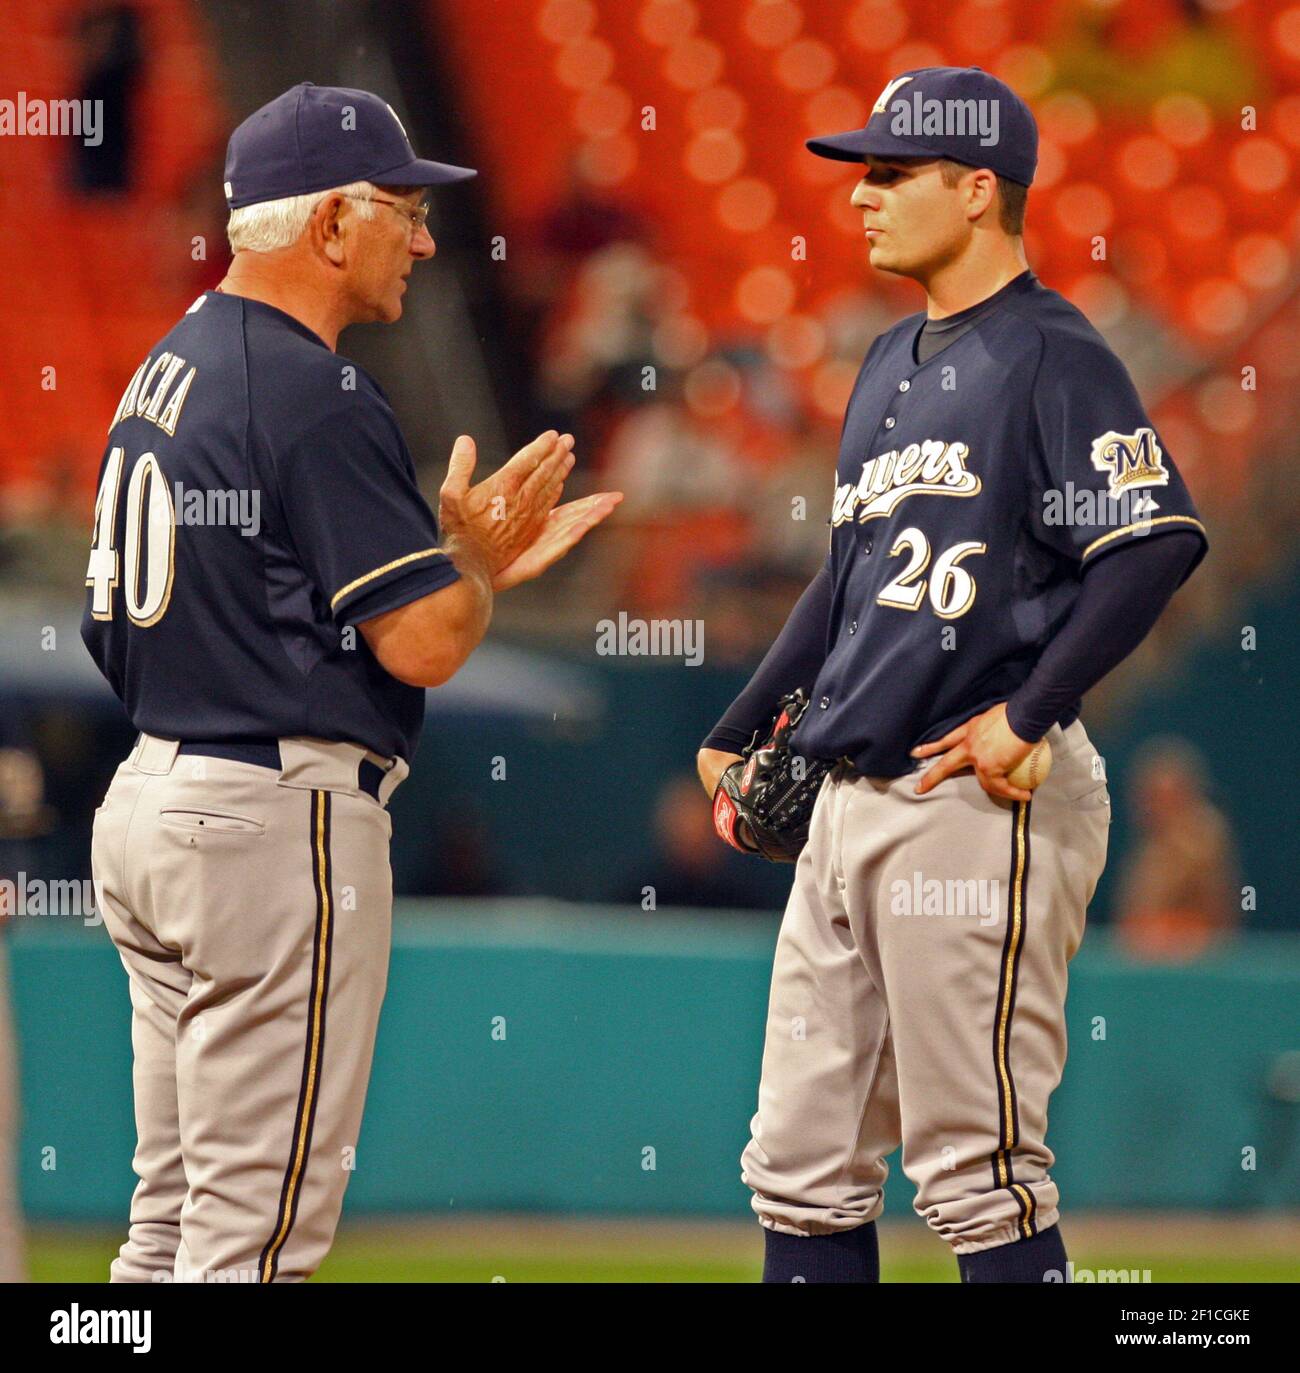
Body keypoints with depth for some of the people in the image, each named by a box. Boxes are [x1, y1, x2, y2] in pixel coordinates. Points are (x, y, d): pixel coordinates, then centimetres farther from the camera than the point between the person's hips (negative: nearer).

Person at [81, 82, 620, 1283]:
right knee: (257, 1230, -6)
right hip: (278, 821, -10)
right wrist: (479, 552, 3)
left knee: (175, 1216, 14)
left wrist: (474, 555, 17)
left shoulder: (167, 372, 15)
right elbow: (424, 643, -18)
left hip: (148, 799, 10)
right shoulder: (313, 395, -15)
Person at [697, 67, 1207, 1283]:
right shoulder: (891, 364, 19)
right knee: (802, 1165, 10)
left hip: (978, 806, -9)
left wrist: (1026, 714, -22)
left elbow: (1158, 541, -21)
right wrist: (739, 731, 24)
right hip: (848, 805, 9)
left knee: (978, 1174, -7)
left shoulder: (1050, 355, -9)